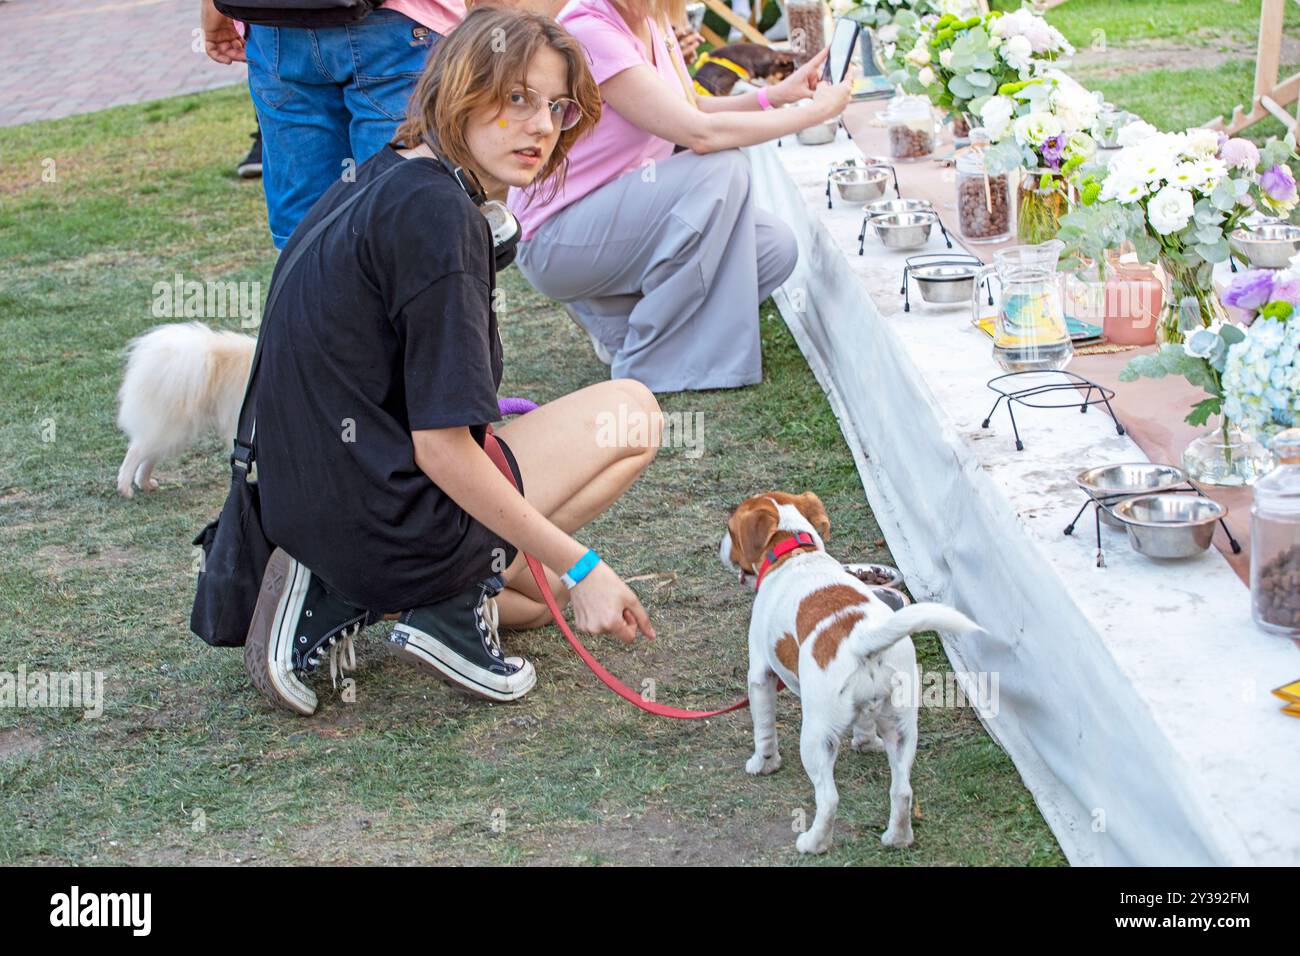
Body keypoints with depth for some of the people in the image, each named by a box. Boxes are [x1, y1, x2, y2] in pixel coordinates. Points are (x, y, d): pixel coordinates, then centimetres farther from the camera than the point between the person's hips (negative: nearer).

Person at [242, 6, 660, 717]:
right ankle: (450, 606, -3)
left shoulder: (377, 181, 10)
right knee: (630, 412, 3)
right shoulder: (437, 216, -21)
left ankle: (336, 597, 10)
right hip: (386, 520, -9)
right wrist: (580, 568, -14)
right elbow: (443, 450, -22)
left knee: (540, 593, 30)